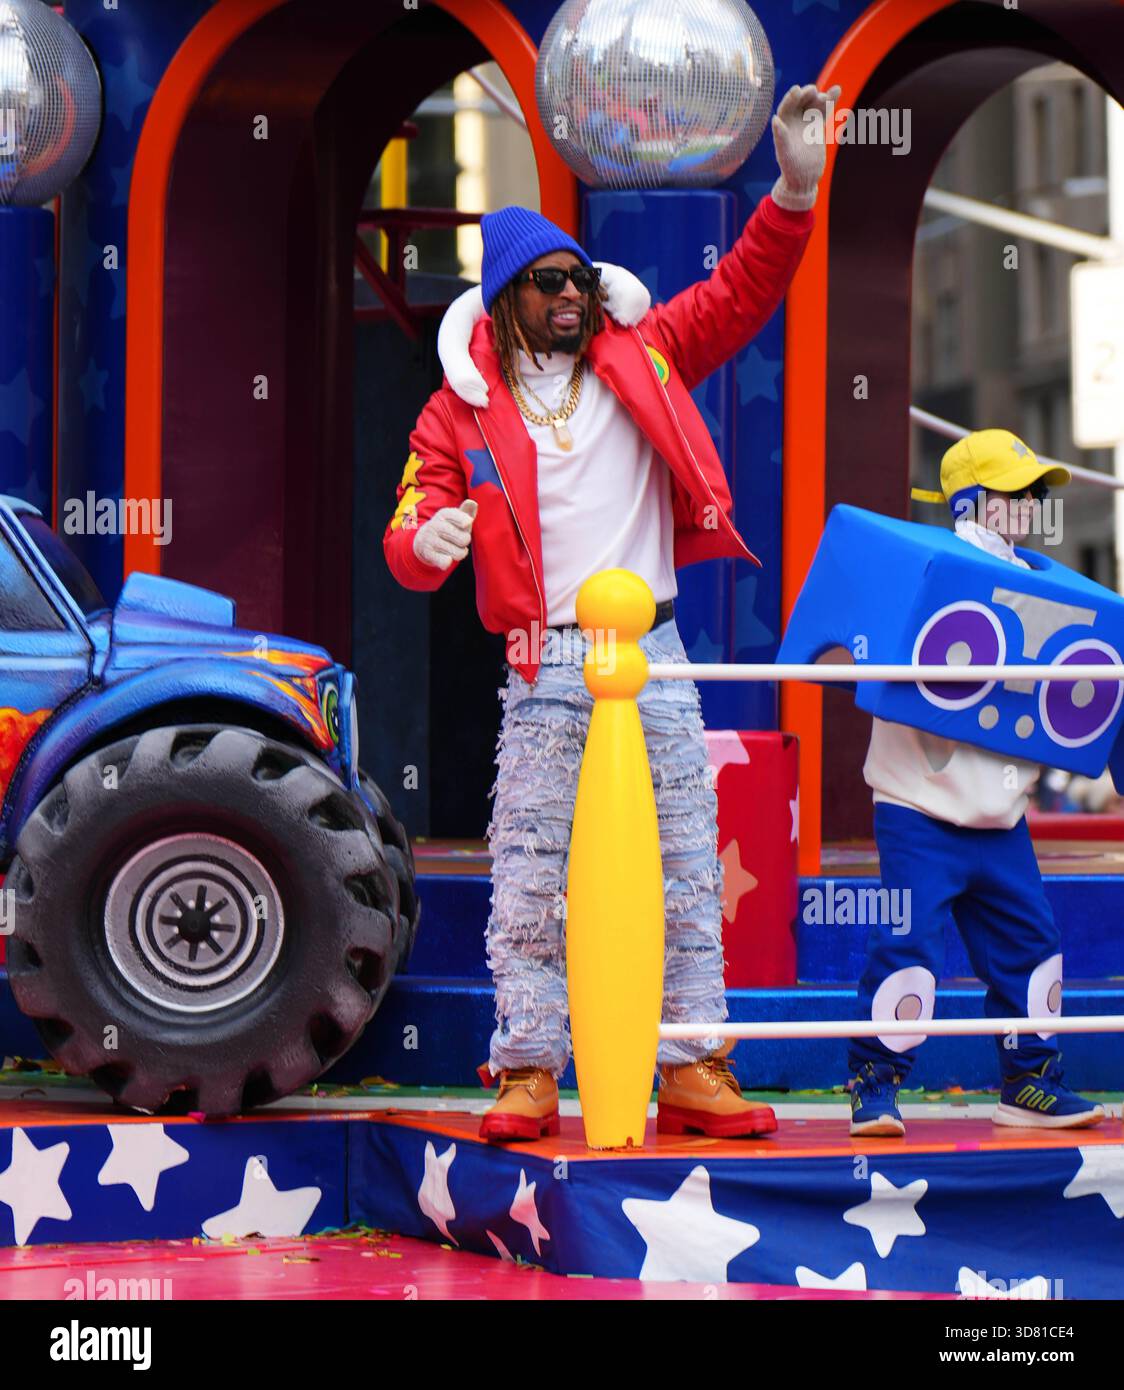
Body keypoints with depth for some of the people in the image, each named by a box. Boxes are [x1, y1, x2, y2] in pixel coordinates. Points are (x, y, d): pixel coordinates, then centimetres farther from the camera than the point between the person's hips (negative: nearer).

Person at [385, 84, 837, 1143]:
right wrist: (427, 543, -22)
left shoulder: (642, 357, 10)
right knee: (531, 882, -4)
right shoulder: (461, 410, 5)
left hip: (655, 657, 2)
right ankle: (529, 1074, 2)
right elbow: (408, 533, 3)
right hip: (546, 668, -2)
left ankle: (692, 1070, 8)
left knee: (686, 870, 3)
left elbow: (738, 296, 8)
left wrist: (794, 190, -5)